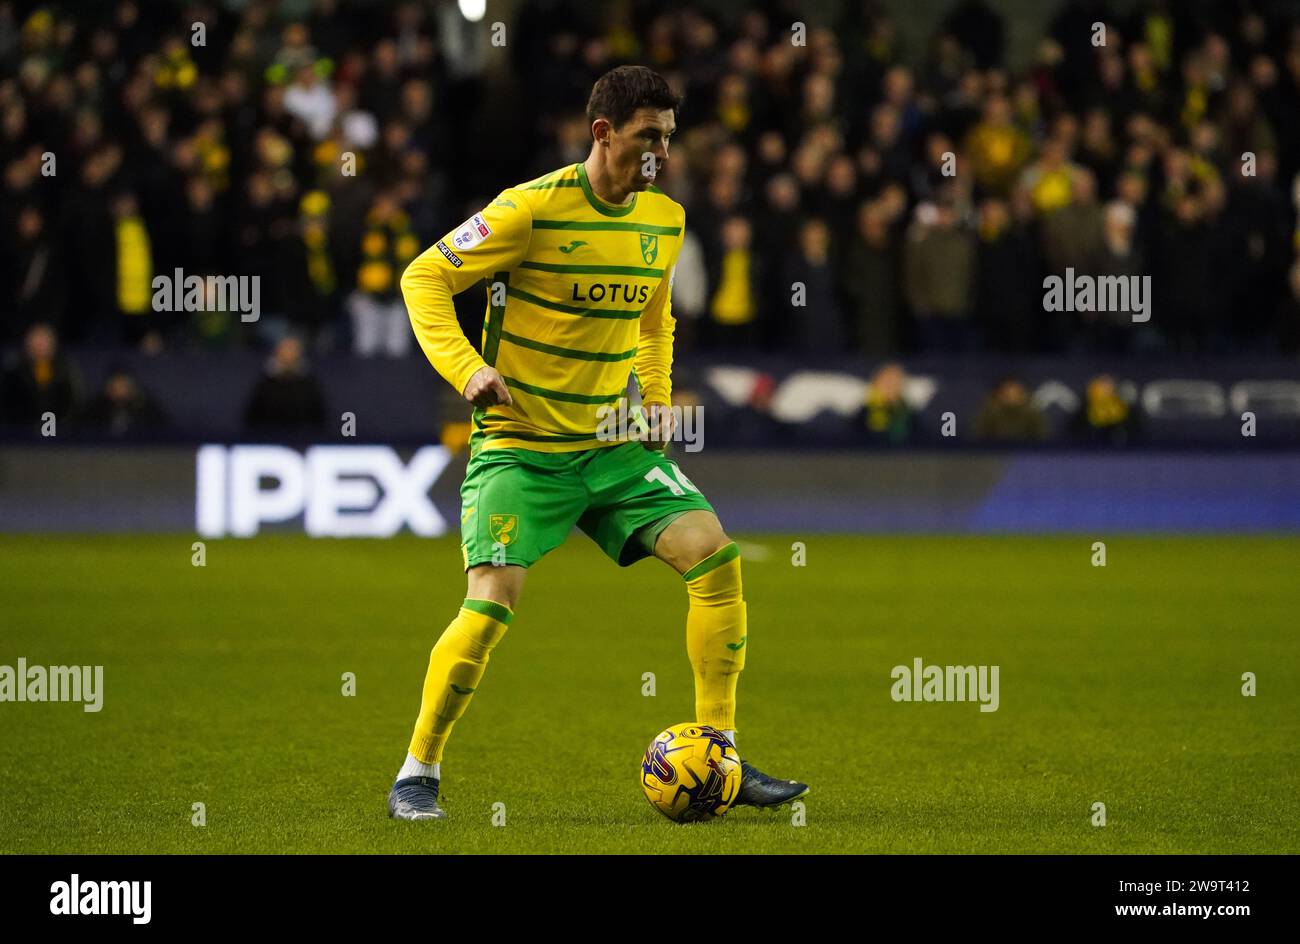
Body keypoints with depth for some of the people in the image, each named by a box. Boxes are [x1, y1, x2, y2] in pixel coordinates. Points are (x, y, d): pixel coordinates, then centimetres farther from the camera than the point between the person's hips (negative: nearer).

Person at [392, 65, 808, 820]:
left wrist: (658, 395, 10)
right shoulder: (533, 209, -14)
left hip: (615, 446, 6)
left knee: (714, 556, -10)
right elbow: (424, 279, -9)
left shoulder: (666, 218, 6)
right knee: (491, 604, -19)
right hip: (519, 447, -6)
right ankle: (418, 773, -1)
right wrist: (466, 367, -22)